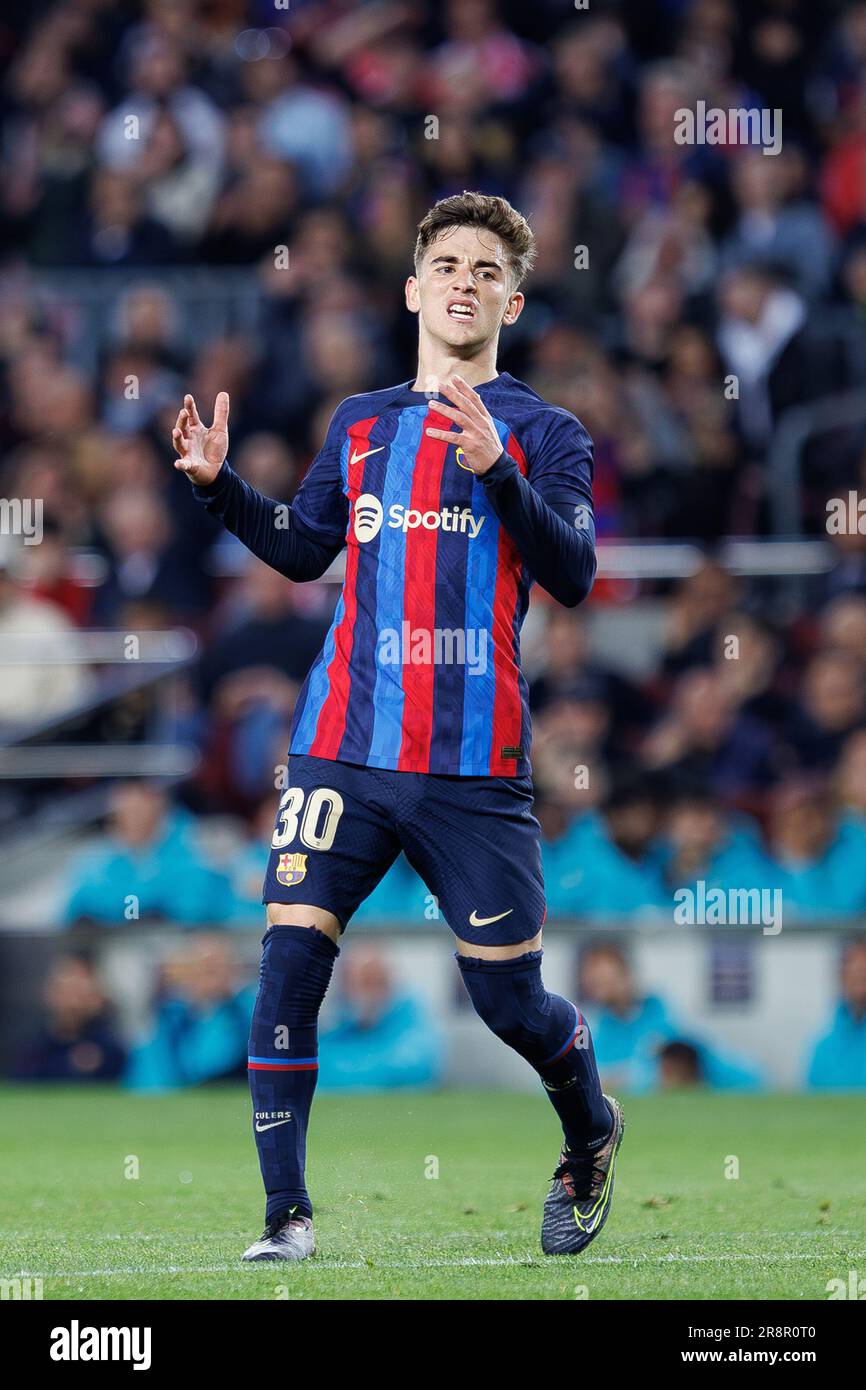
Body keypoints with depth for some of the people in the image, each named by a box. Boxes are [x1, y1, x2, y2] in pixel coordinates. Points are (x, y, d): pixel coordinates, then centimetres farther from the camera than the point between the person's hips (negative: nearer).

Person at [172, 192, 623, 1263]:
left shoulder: (542, 432, 3)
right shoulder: (361, 425, 15)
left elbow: (573, 574, -11)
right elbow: (302, 549, 25)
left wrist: (494, 469, -25)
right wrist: (218, 485, 9)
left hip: (475, 765, -3)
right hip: (344, 749, 3)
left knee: (511, 1003, 1)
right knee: (289, 961, -11)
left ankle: (591, 1140, 32)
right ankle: (285, 1213, -4)